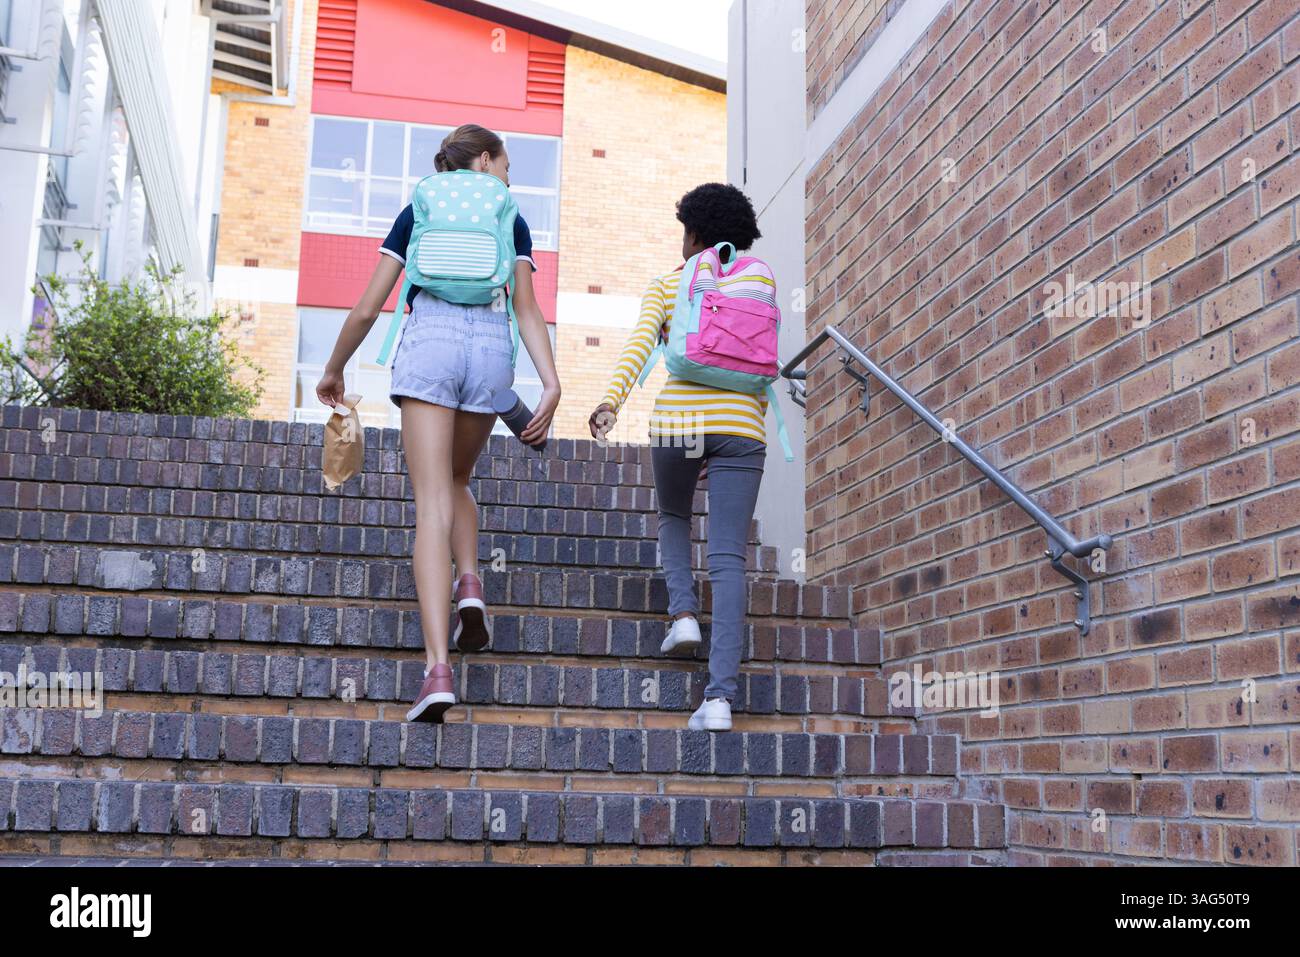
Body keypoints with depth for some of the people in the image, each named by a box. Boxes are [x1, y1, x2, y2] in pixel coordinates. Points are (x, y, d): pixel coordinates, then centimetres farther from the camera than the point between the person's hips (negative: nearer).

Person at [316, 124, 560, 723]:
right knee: (457, 481, 25)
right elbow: (527, 311, 5)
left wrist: (333, 370, 29)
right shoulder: (510, 219, 19)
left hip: (429, 342, -1)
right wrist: (550, 385, -3)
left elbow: (365, 311, 15)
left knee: (433, 505, -8)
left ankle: (437, 667, -20)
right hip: (492, 349, 1)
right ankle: (469, 584, -1)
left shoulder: (417, 213, 20)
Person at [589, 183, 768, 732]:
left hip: (676, 420, -1)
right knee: (728, 560, -4)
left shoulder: (665, 287, 8)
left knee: (672, 517, 31)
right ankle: (720, 694, -14)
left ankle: (683, 612, 8)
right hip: (739, 424, 1)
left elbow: (640, 345, -10)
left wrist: (611, 400, -20)